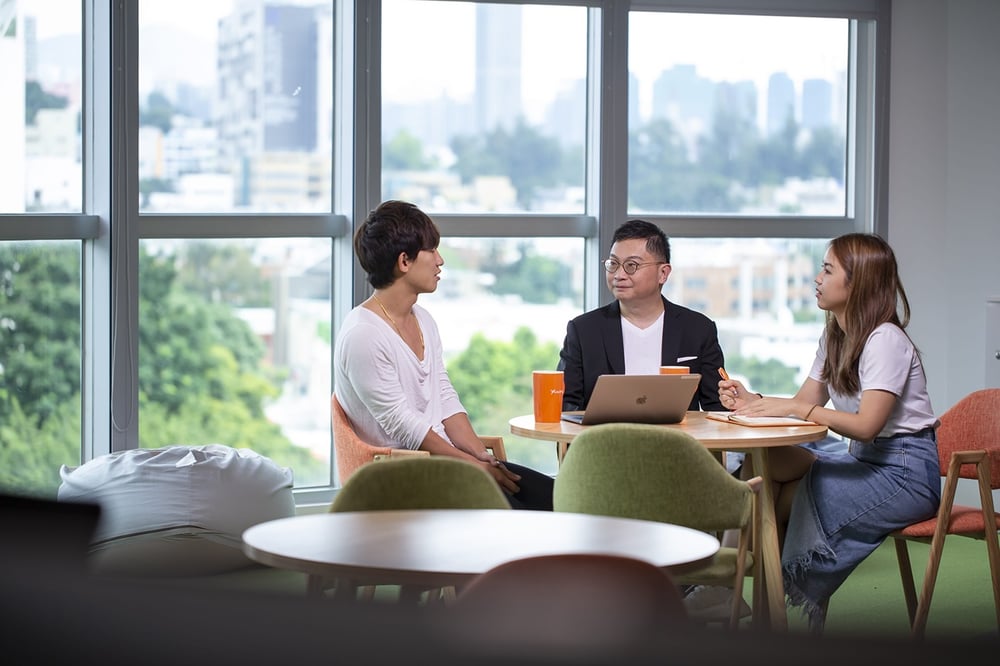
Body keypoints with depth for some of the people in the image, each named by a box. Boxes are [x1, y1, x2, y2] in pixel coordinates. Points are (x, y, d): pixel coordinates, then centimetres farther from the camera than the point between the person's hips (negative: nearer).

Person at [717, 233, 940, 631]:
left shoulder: (885, 340, -15)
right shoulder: (834, 338, 13)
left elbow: (866, 425, -25)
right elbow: (804, 404, 7)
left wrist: (792, 408, -25)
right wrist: (752, 402, -10)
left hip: (905, 471, -8)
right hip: (865, 461, 8)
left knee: (789, 498, -23)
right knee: (764, 465, -13)